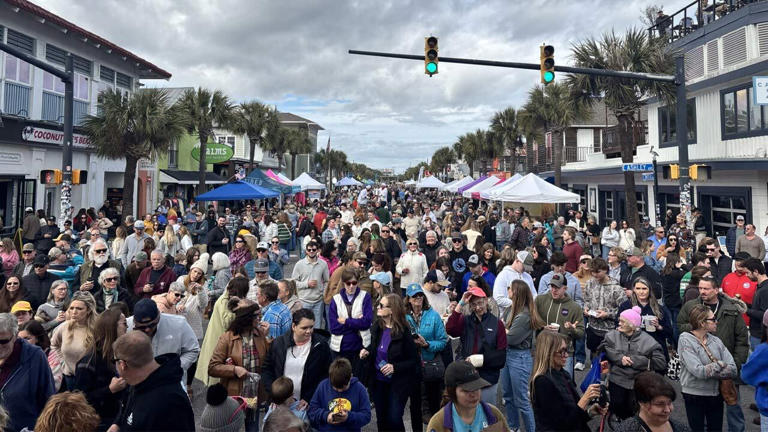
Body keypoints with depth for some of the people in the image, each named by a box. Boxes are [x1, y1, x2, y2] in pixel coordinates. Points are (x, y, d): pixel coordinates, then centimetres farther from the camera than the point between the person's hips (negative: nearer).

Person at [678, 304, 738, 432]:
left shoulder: (716, 340, 2)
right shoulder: (685, 340, -14)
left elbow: (733, 369, -6)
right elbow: (699, 371, -23)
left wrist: (708, 371, -18)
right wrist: (721, 364, -11)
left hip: (716, 394, 5)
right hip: (694, 396, -5)